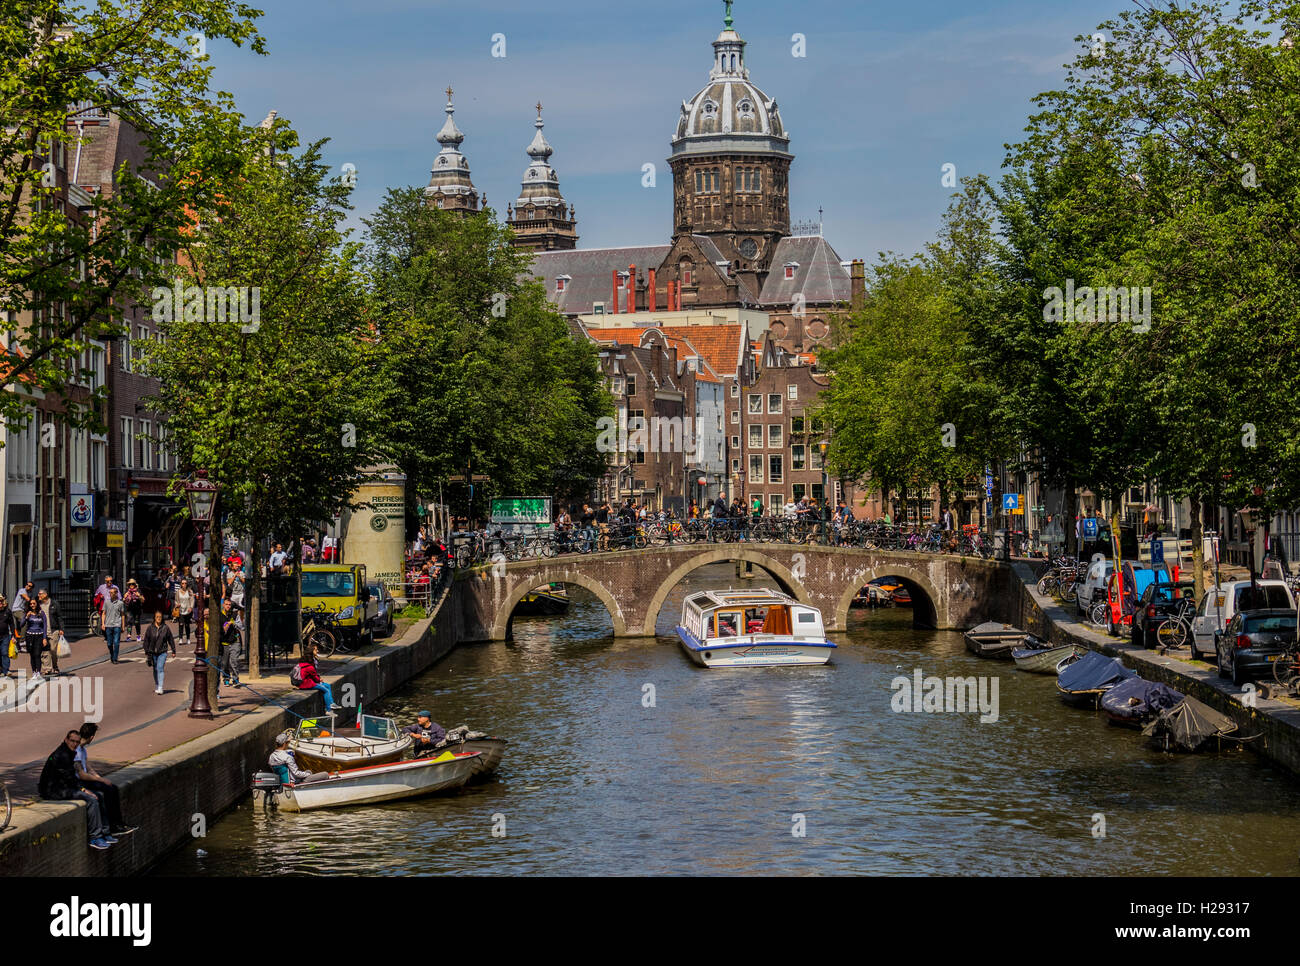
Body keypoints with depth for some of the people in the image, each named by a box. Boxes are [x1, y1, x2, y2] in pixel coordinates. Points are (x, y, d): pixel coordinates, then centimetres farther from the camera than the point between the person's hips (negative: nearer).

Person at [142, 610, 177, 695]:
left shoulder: (165, 628, -3)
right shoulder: (150, 628, -1)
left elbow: (171, 640, 6)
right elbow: (146, 640, 5)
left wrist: (173, 651, 9)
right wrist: (146, 652, 3)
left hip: (162, 652, -2)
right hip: (152, 652, 2)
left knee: (160, 668, -13)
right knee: (155, 670, 13)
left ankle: (160, 688, -17)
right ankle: (156, 686, 28)